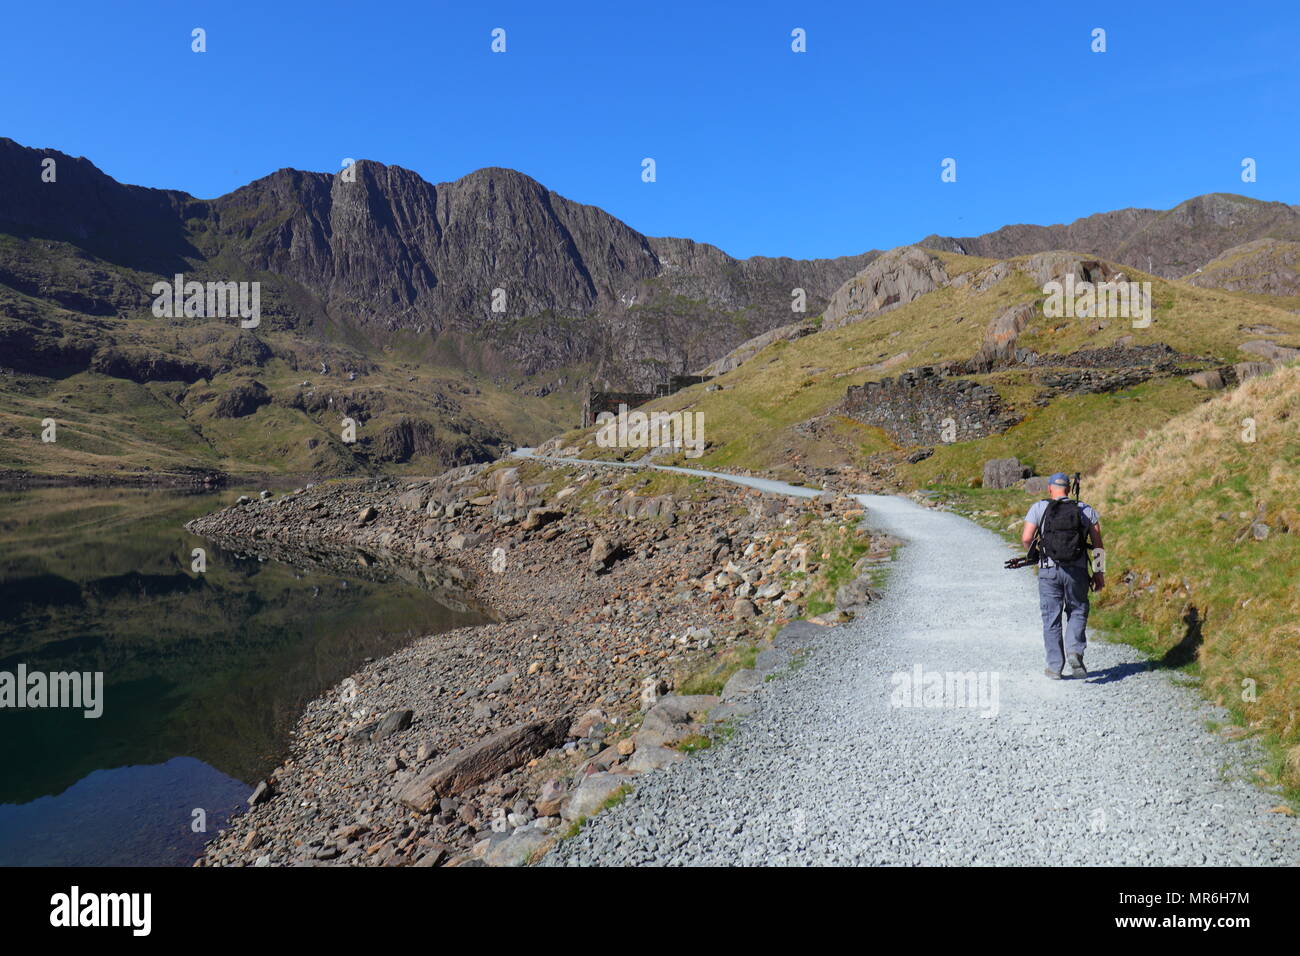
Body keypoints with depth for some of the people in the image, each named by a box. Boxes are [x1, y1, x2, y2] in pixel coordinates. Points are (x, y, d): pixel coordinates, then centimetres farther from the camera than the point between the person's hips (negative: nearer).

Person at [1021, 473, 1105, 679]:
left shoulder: (1039, 508, 1)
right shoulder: (1086, 510, 7)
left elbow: (1026, 538, -9)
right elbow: (1098, 545, 4)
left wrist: (1034, 554, 11)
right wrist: (1099, 573, 9)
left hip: (1049, 571, -1)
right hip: (1077, 571, 1)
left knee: (1051, 618, 8)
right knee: (1077, 611, 19)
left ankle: (1055, 666, 10)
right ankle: (1074, 650, -3)